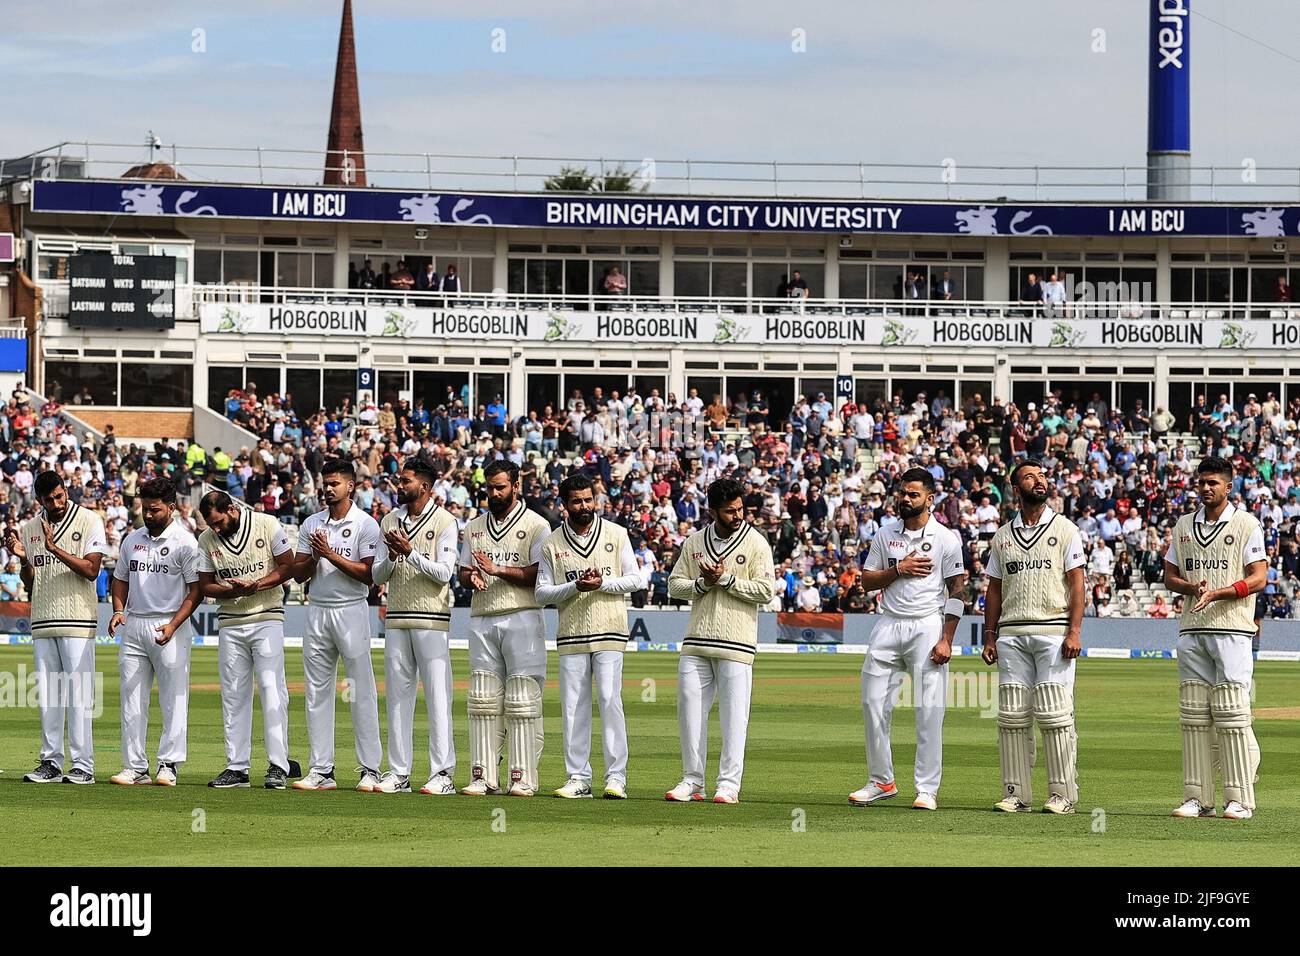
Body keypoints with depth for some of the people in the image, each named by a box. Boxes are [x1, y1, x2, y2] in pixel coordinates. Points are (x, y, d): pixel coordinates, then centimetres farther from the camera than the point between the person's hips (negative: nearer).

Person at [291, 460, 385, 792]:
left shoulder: (366, 525, -3)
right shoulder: (311, 525, 12)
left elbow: (368, 575, -11)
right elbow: (298, 573, 10)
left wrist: (332, 555, -15)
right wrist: (316, 557, -9)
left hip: (351, 612, -5)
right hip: (317, 612, 5)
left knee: (362, 692, -5)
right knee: (317, 693, 5)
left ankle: (370, 770, -4)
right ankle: (321, 771, 8)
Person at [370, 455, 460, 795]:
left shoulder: (444, 522, -2)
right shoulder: (390, 521, 14)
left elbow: (444, 573, -10)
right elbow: (378, 576, 12)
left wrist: (411, 553, -18)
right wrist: (393, 557, -7)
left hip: (431, 620, -6)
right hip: (396, 619, 6)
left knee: (437, 697, -7)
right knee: (398, 696, 6)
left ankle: (443, 774, -7)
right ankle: (398, 773, 10)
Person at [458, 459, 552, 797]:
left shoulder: (536, 525, 0)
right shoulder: (475, 527, 18)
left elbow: (539, 575, -9)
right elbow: (463, 574, 19)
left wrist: (498, 570, -15)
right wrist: (471, 577, -4)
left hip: (521, 618, -5)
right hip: (482, 619, 5)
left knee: (522, 702, -6)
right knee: (483, 702, 3)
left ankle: (523, 778, -6)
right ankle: (483, 777, 4)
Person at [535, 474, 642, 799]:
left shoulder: (616, 535, 5)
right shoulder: (552, 543, 7)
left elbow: (635, 579, 4)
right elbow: (542, 592, 3)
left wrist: (602, 584, -12)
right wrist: (575, 586, -13)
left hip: (609, 632, -2)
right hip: (571, 635, 2)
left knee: (610, 699, -9)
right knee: (573, 706, 2)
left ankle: (616, 777, -7)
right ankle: (578, 778, 8)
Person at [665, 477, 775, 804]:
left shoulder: (756, 543, 0)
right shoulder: (694, 542, 11)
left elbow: (765, 590, -8)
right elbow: (675, 584, 11)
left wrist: (726, 579, -13)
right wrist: (703, 583, -7)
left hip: (736, 642, -4)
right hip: (697, 641, 4)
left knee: (734, 713, -4)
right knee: (689, 709, 4)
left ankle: (729, 784, -1)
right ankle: (692, 781, 12)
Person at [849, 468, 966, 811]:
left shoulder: (946, 538, -1)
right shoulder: (885, 535, 11)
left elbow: (956, 592, -3)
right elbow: (867, 580, 10)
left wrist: (946, 640, -11)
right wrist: (899, 569, -8)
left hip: (928, 626, -4)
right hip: (889, 626, 4)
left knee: (929, 711, -6)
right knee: (873, 704, 2)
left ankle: (927, 789, -3)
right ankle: (881, 782, 13)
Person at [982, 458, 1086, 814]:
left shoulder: (1064, 529, 5)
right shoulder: (1003, 536, 16)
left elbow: (1076, 584, 0)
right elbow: (994, 589, 18)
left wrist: (1074, 631, -11)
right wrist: (989, 636, 10)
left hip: (1054, 632, -4)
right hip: (1012, 634, 4)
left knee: (1054, 715, -8)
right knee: (1012, 717, 1)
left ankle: (1063, 794, -5)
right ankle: (1016, 794, 6)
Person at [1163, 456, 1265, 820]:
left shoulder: (1246, 524, 0)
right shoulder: (1184, 526, 15)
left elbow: (1259, 578, -6)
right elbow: (1170, 576, 17)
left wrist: (1216, 593, -18)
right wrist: (1193, 588, -6)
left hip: (1232, 628, -5)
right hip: (1192, 628, 5)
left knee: (1232, 714, -9)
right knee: (1194, 715, 3)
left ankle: (1240, 800, -8)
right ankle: (1197, 798, 6)